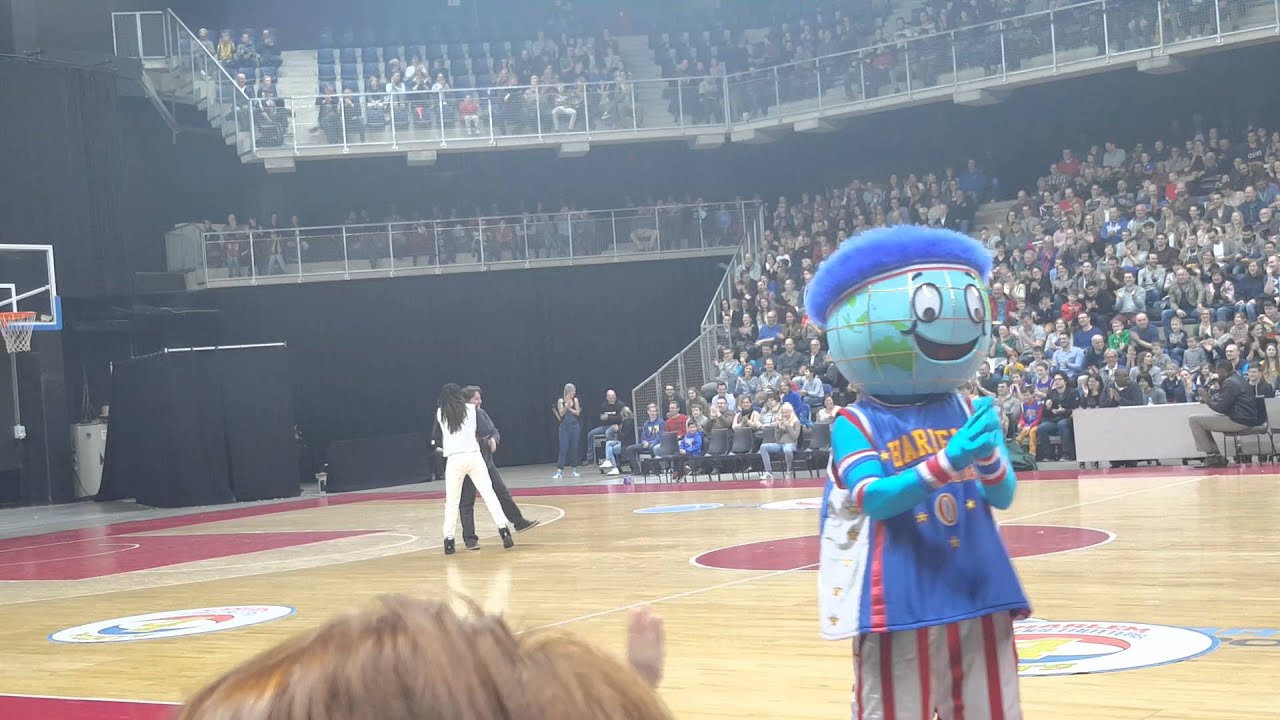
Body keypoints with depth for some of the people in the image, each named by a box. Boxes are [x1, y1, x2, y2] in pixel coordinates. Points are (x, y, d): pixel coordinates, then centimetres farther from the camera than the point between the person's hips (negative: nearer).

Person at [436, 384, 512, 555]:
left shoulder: (440, 413, 8)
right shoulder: (471, 408, 9)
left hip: (454, 459, 0)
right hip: (473, 456, 0)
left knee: (452, 501, 7)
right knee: (488, 493, 4)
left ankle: (449, 540, 6)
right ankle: (503, 529, -5)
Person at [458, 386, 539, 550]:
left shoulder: (482, 413, 5)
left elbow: (494, 431, 13)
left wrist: (493, 439, -9)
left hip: (486, 462, 7)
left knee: (502, 492, 11)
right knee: (467, 503, 2)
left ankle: (519, 523, 21)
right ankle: (469, 538, 8)